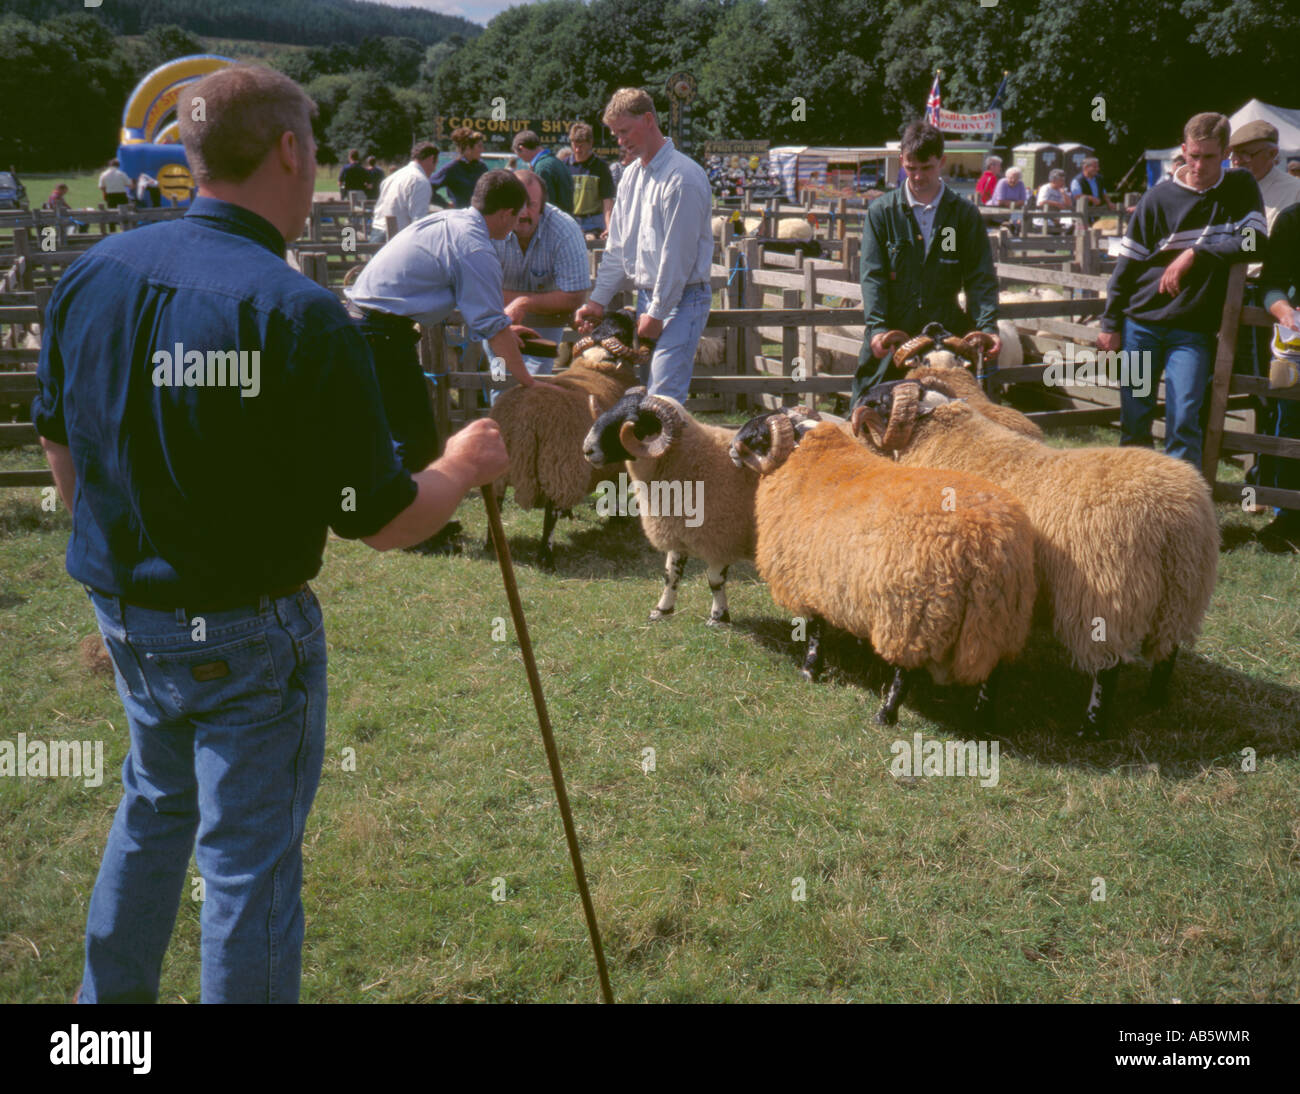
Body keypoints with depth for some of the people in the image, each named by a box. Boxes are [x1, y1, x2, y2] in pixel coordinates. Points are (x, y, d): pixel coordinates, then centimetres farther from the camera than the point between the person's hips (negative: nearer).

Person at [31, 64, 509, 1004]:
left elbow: (60, 445, 10)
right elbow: (383, 521, -20)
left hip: (124, 611, 7)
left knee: (154, 806, 29)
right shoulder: (298, 315, -24)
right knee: (249, 863, 10)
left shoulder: (89, 276, -3)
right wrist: (464, 466, 0)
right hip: (246, 635, -7)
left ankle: (113, 996, 47)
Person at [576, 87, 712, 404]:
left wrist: (656, 313, -13)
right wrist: (598, 300, 13)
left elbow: (678, 254, -16)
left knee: (662, 399, -16)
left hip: (680, 298, -8)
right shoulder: (631, 175, 14)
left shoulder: (683, 176, -14)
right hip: (646, 295, 8)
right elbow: (616, 247, 19)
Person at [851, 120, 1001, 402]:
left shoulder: (965, 214, 8)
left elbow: (980, 276, 4)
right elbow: (872, 275, -1)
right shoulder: (881, 211, 6)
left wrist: (988, 326, -11)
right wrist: (877, 326, -14)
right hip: (891, 339, 0)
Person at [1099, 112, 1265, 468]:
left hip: (1193, 328, -1)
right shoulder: (1158, 197, 1)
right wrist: (1110, 323, 1)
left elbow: (1253, 240, -9)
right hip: (1141, 322, 1)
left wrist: (1195, 254, -16)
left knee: (1184, 421, -10)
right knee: (1134, 419, 5)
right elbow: (1126, 263, 3)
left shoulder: (1240, 188, 4)